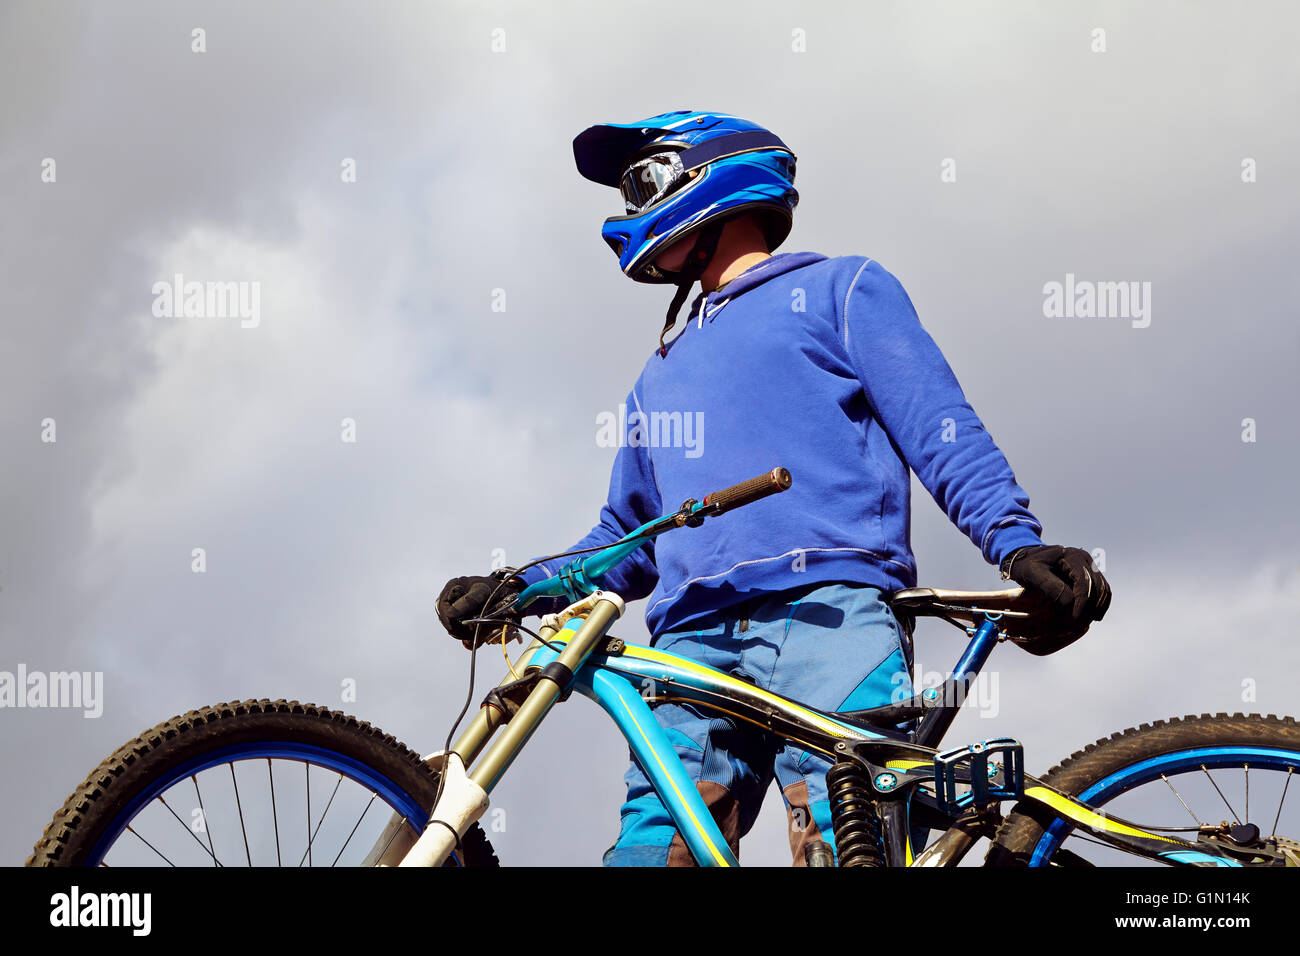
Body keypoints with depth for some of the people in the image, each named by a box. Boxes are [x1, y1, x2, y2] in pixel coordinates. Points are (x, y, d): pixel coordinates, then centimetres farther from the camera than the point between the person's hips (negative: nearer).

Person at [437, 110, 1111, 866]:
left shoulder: (842, 291, 20)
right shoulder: (663, 374, 37)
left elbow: (941, 433, 7)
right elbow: (628, 540, 36)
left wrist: (1018, 544, -10)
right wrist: (522, 588, 16)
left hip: (829, 611, -5)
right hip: (696, 640, 5)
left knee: (844, 837, -24)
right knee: (655, 841, -15)